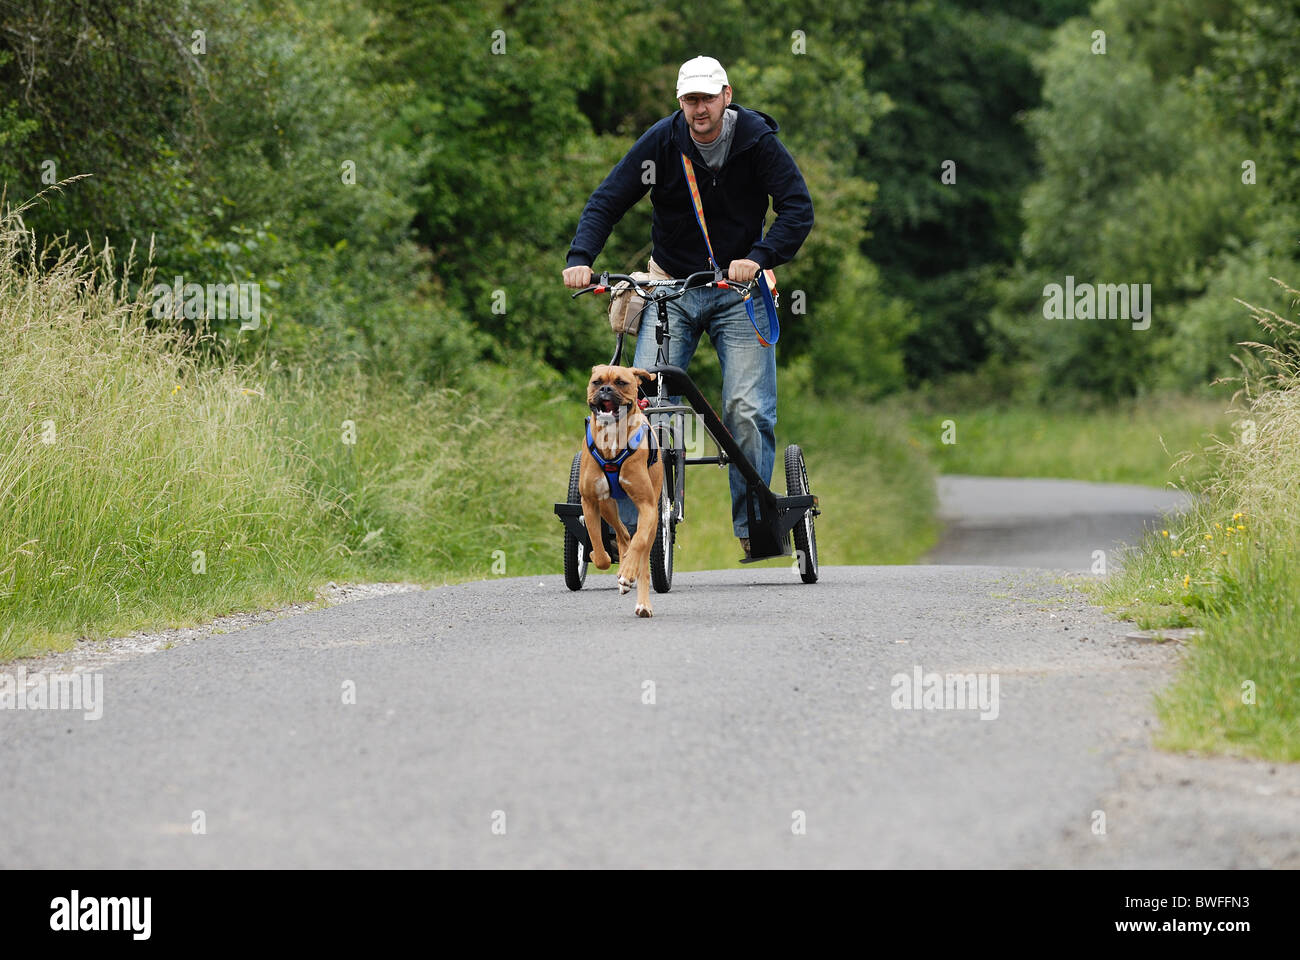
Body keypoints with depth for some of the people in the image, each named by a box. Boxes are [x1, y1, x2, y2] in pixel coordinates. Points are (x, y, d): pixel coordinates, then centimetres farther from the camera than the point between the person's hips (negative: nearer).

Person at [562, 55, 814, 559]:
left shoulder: (757, 140, -9)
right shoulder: (662, 142, -7)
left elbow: (798, 208, -13)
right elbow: (607, 201, -6)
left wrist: (759, 257, -29)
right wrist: (579, 258, -22)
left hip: (738, 289, -1)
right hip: (672, 288, 1)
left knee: (748, 411, -10)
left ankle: (752, 524, 0)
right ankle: (626, 520, -7)